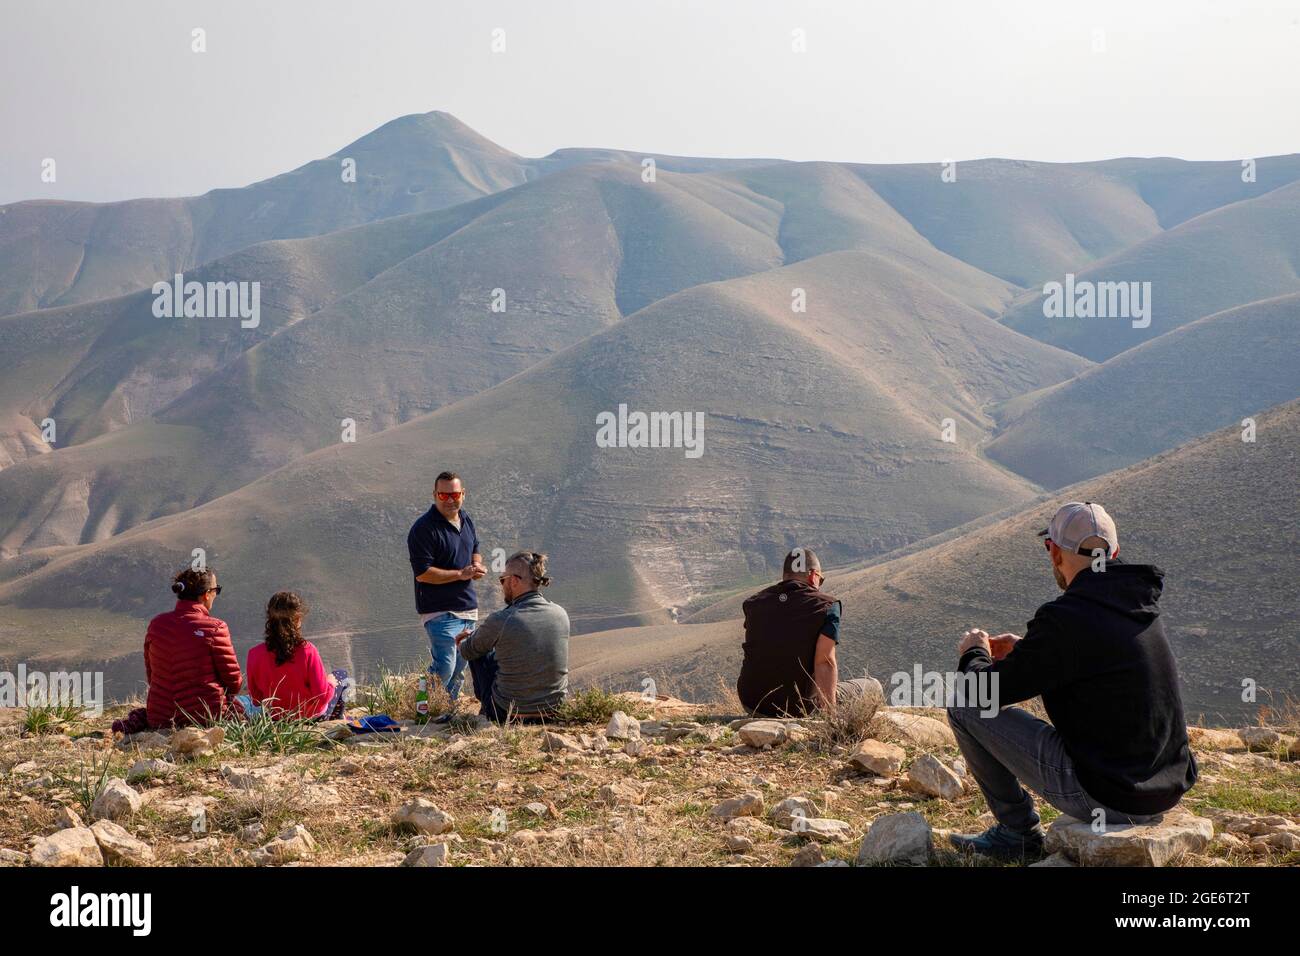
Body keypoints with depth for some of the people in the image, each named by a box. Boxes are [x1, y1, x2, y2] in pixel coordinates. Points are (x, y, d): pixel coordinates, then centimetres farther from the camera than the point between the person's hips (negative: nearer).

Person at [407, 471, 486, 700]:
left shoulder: (466, 520, 10)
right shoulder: (424, 528, -16)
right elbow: (422, 573, -20)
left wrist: (477, 566, 2)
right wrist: (461, 574, -18)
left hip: (468, 608, 8)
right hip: (439, 611, -8)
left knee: (459, 668, 16)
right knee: (444, 669, -14)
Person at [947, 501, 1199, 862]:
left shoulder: (1064, 619, -18)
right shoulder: (1142, 606, 6)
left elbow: (987, 693, -9)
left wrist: (974, 653, 13)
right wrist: (1024, 649, 33)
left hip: (1101, 797, -8)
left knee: (963, 705, 1)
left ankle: (1018, 832, 13)